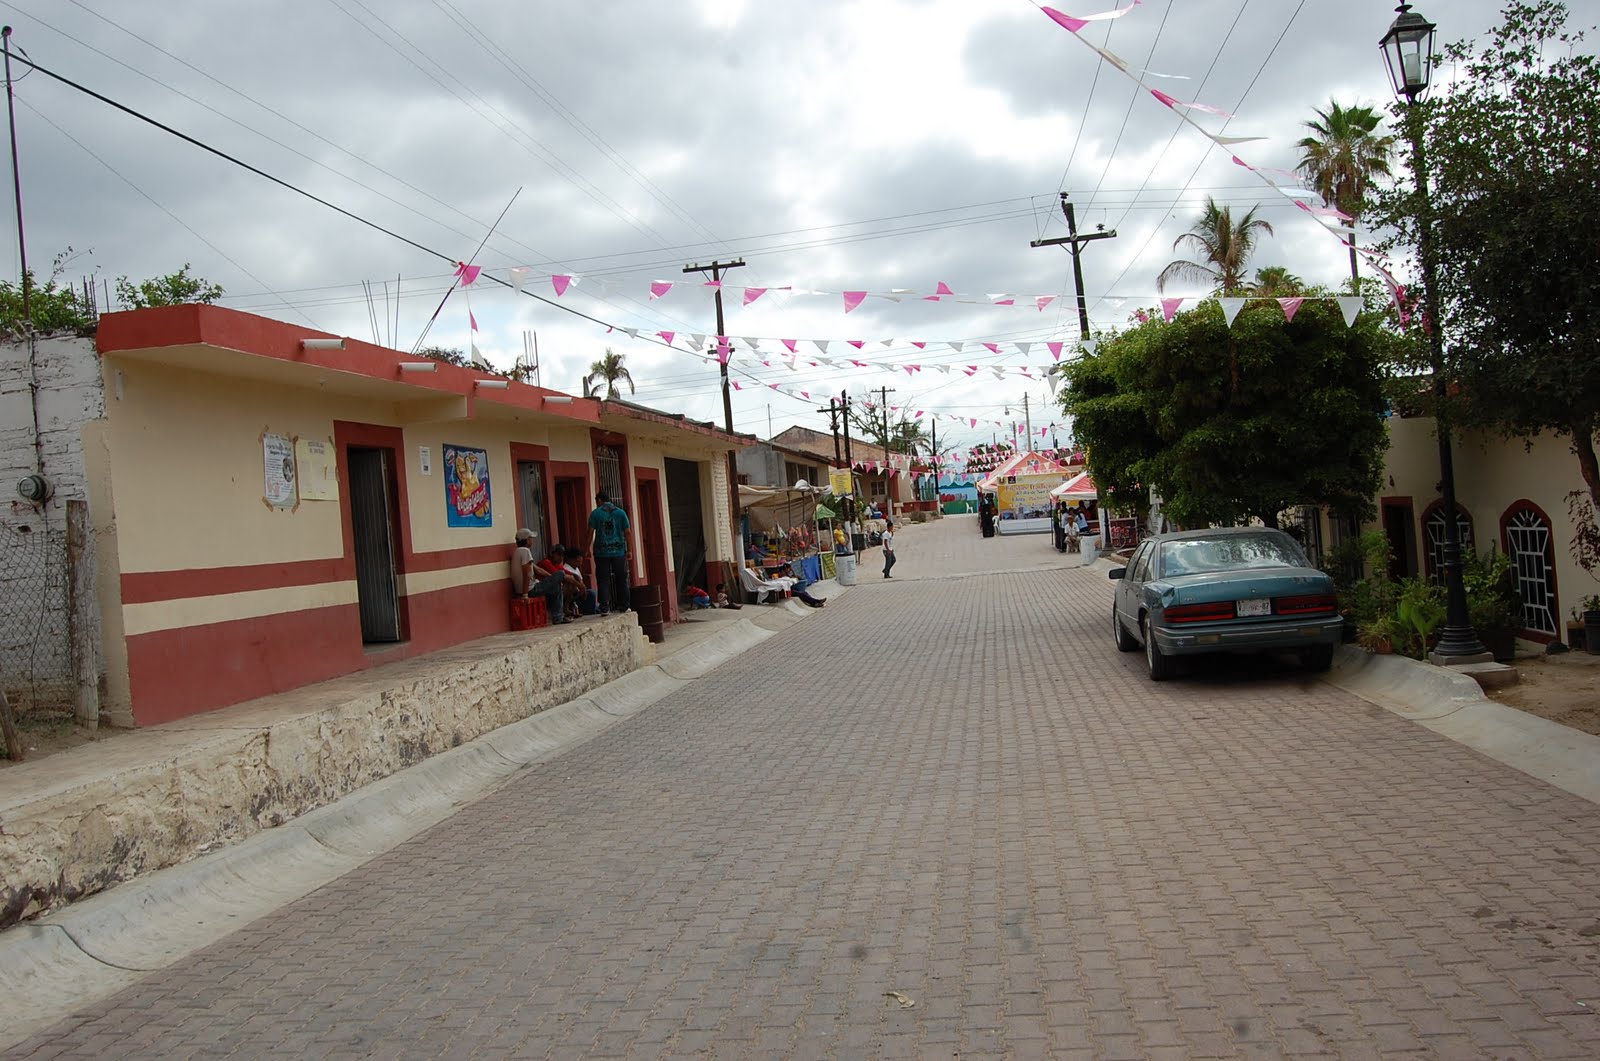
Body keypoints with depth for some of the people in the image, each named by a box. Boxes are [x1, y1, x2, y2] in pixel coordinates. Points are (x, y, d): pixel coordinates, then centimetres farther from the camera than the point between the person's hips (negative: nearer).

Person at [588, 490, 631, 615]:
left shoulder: (595, 513, 1)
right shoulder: (620, 513, 6)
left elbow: (591, 532, -3)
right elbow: (627, 532, 3)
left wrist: (589, 548, 4)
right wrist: (628, 550, 7)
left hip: (602, 552, -1)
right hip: (619, 551, 1)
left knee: (603, 580, 1)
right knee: (621, 579, 10)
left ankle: (604, 607, -6)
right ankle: (623, 605, 11)